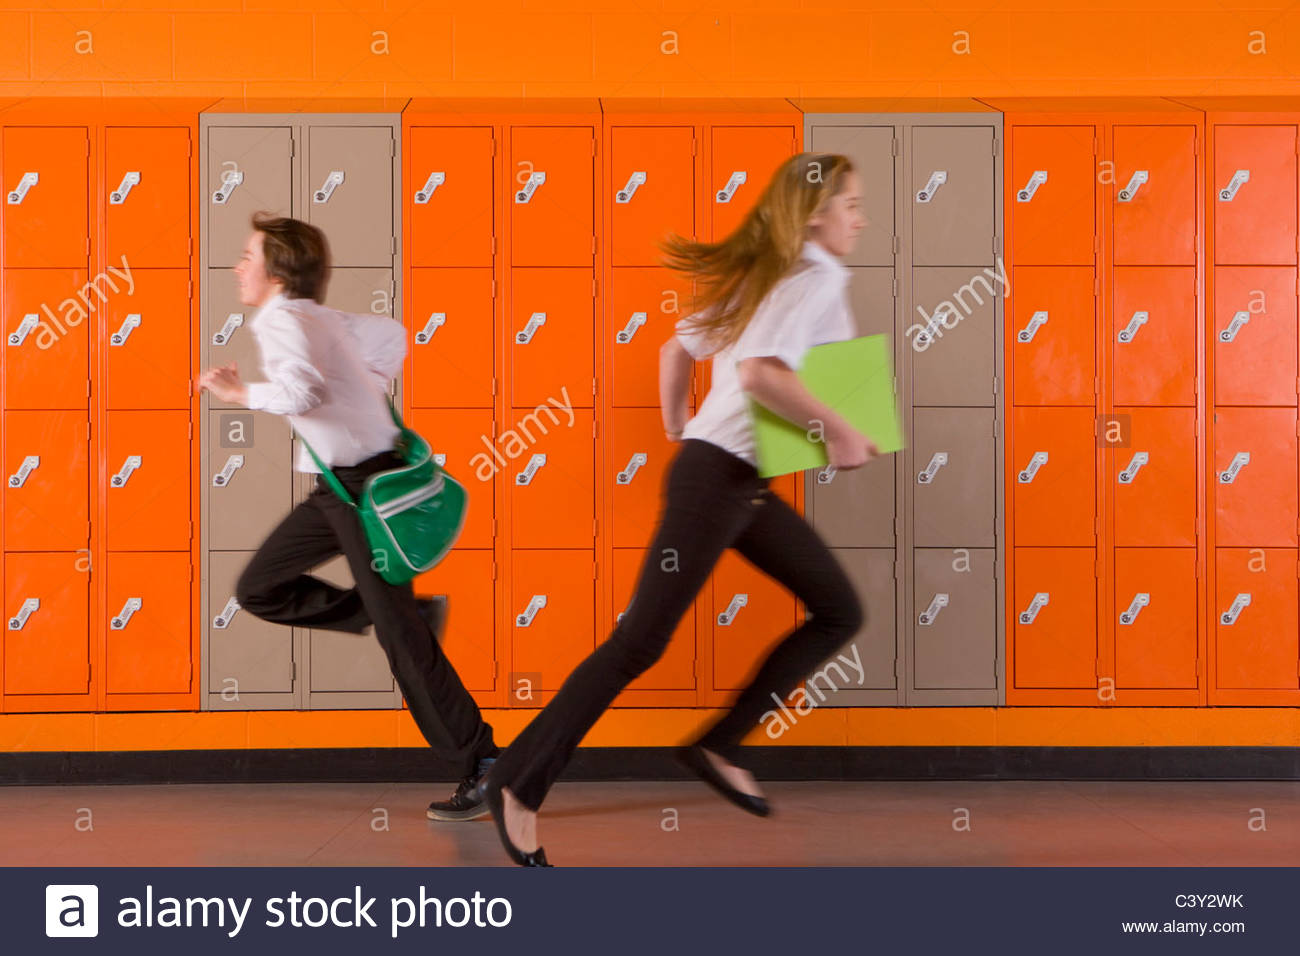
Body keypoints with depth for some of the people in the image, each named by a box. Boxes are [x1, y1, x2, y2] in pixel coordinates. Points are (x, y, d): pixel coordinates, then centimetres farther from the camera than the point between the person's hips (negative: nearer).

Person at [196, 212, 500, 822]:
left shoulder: (283, 320, -16)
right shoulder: (316, 317, 12)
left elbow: (302, 391, -35)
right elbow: (392, 335, 24)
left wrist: (236, 392, -19)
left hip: (368, 484, -10)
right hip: (336, 486, 10)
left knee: (397, 631, -7)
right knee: (258, 590, 12)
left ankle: (478, 765, 1)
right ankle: (412, 614, 14)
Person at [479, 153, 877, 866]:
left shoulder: (763, 275, 16)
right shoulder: (817, 278, -12)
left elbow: (676, 349, 21)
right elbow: (760, 371, -28)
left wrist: (675, 430, 26)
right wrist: (839, 432, -19)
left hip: (747, 484, 10)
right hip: (718, 475, -10)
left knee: (840, 613, 11)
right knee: (641, 641, -8)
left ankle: (718, 747, 10)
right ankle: (518, 785, 0)